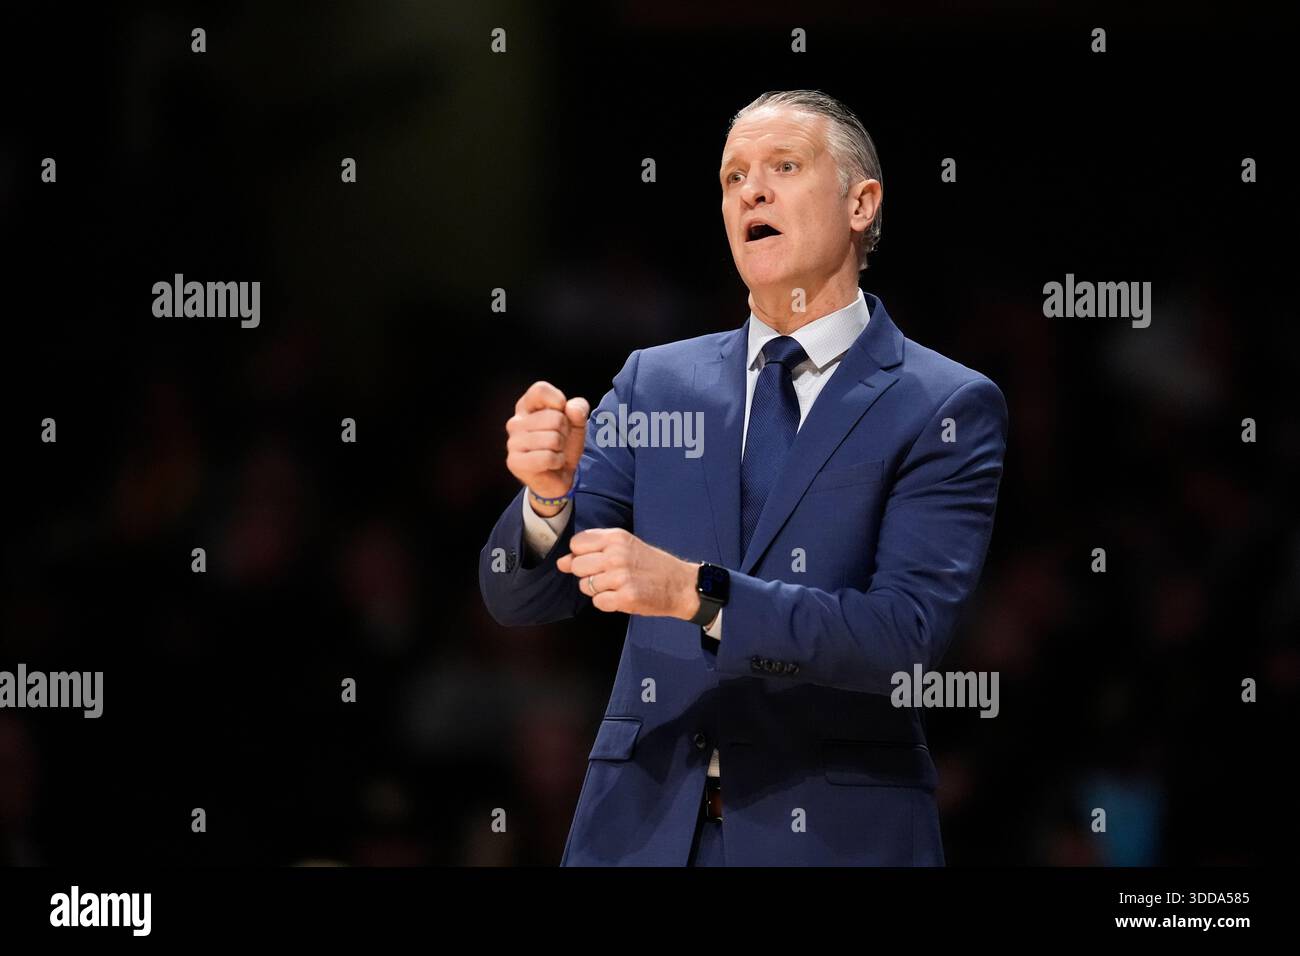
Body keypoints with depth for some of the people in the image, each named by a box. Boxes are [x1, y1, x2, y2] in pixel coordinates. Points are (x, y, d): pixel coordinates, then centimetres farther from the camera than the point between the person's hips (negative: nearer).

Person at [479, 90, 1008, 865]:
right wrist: (550, 493, -17)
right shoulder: (656, 383, 8)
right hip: (644, 827, 3)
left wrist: (696, 593, -25)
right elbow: (520, 595, 4)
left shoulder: (945, 408, -4)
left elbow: (911, 632, -16)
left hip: (832, 831, -3)